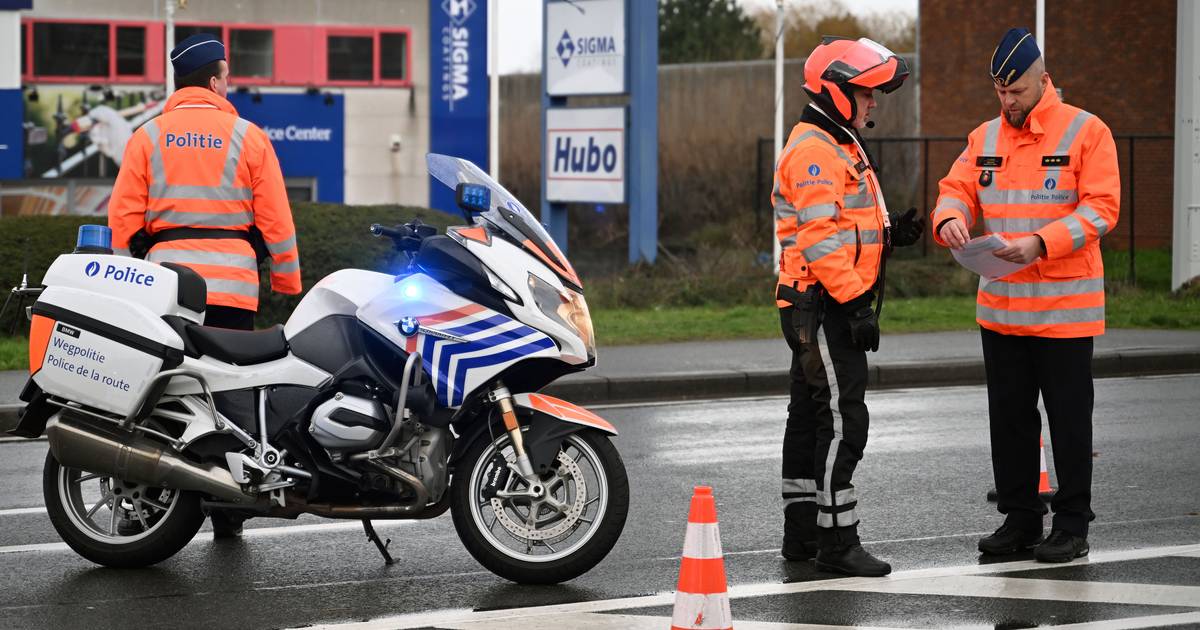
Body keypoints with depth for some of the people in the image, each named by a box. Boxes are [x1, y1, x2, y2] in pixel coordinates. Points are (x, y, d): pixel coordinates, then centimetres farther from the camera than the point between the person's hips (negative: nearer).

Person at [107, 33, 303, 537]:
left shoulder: (147, 137, 7)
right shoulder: (247, 136, 4)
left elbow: (123, 217, 4)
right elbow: (275, 216, 3)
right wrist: (288, 280, 11)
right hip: (232, 283, -1)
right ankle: (227, 513, 5)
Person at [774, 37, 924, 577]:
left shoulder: (839, 147, 20)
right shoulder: (815, 151, -15)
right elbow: (820, 238, -22)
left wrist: (890, 233, 6)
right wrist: (857, 303, -24)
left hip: (826, 307, 11)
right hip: (825, 307, -11)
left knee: (810, 418, 14)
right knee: (842, 421, -11)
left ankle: (801, 533, 21)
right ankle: (837, 542, -9)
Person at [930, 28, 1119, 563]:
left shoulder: (1086, 132, -7)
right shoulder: (985, 138, 10)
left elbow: (1100, 208, -13)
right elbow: (957, 191, 8)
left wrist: (1041, 243, -25)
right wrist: (950, 219, -17)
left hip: (1065, 307, -5)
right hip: (1000, 308, 5)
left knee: (1068, 419, 2)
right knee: (1008, 417, 11)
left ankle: (1072, 525, 10)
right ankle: (1019, 518, 21)